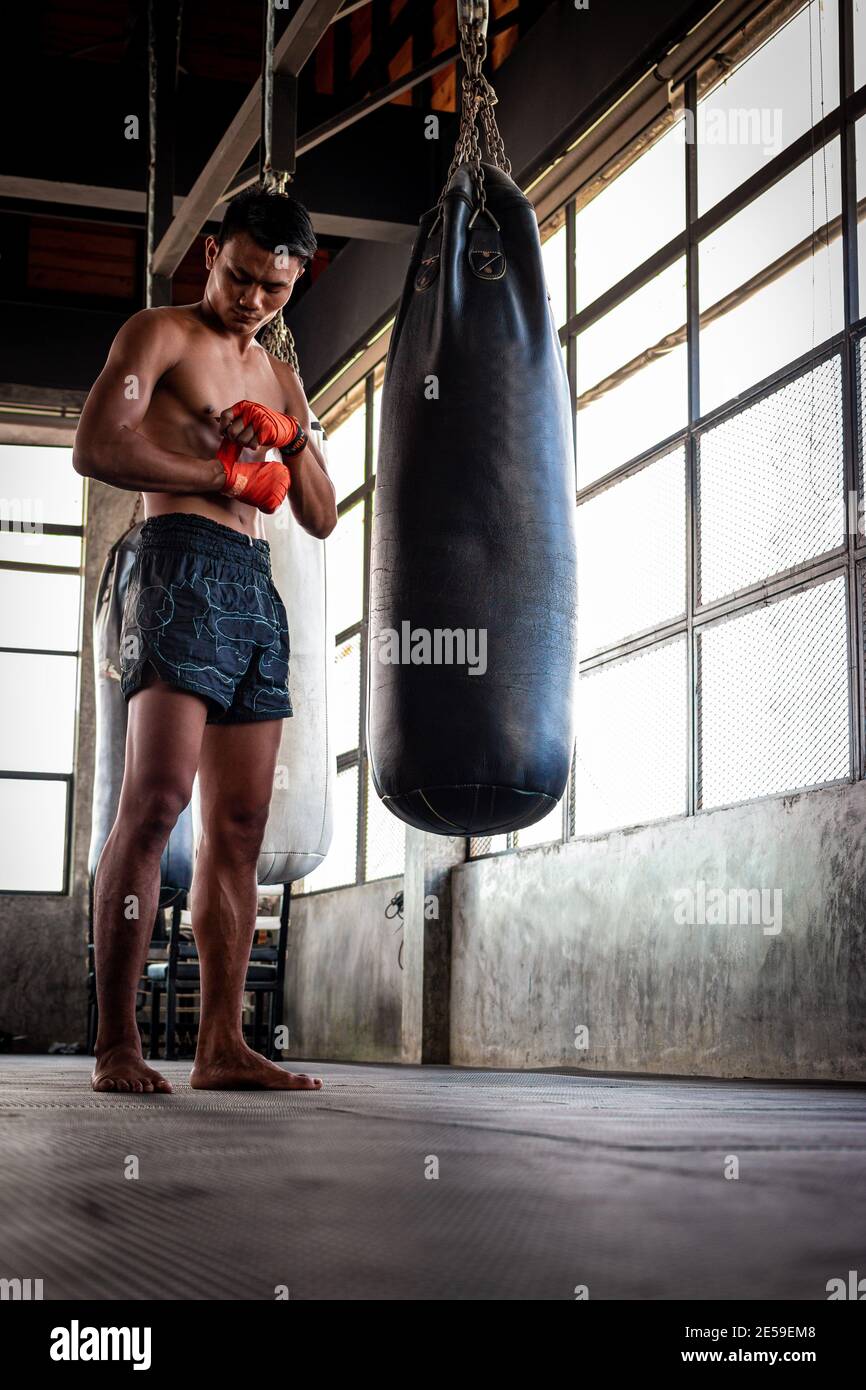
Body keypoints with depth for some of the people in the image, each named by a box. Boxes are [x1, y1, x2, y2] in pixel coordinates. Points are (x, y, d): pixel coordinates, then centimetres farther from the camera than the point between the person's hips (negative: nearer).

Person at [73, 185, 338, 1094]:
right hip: (182, 565, -7)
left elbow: (322, 519, 23)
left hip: (258, 587, 7)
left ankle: (222, 1045, 0)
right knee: (157, 797, -19)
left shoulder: (280, 379, 26)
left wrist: (295, 441, 4)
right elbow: (96, 449, -10)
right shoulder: (159, 336, 5)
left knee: (239, 827, 0)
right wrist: (227, 476, -7)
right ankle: (116, 1046, -19)